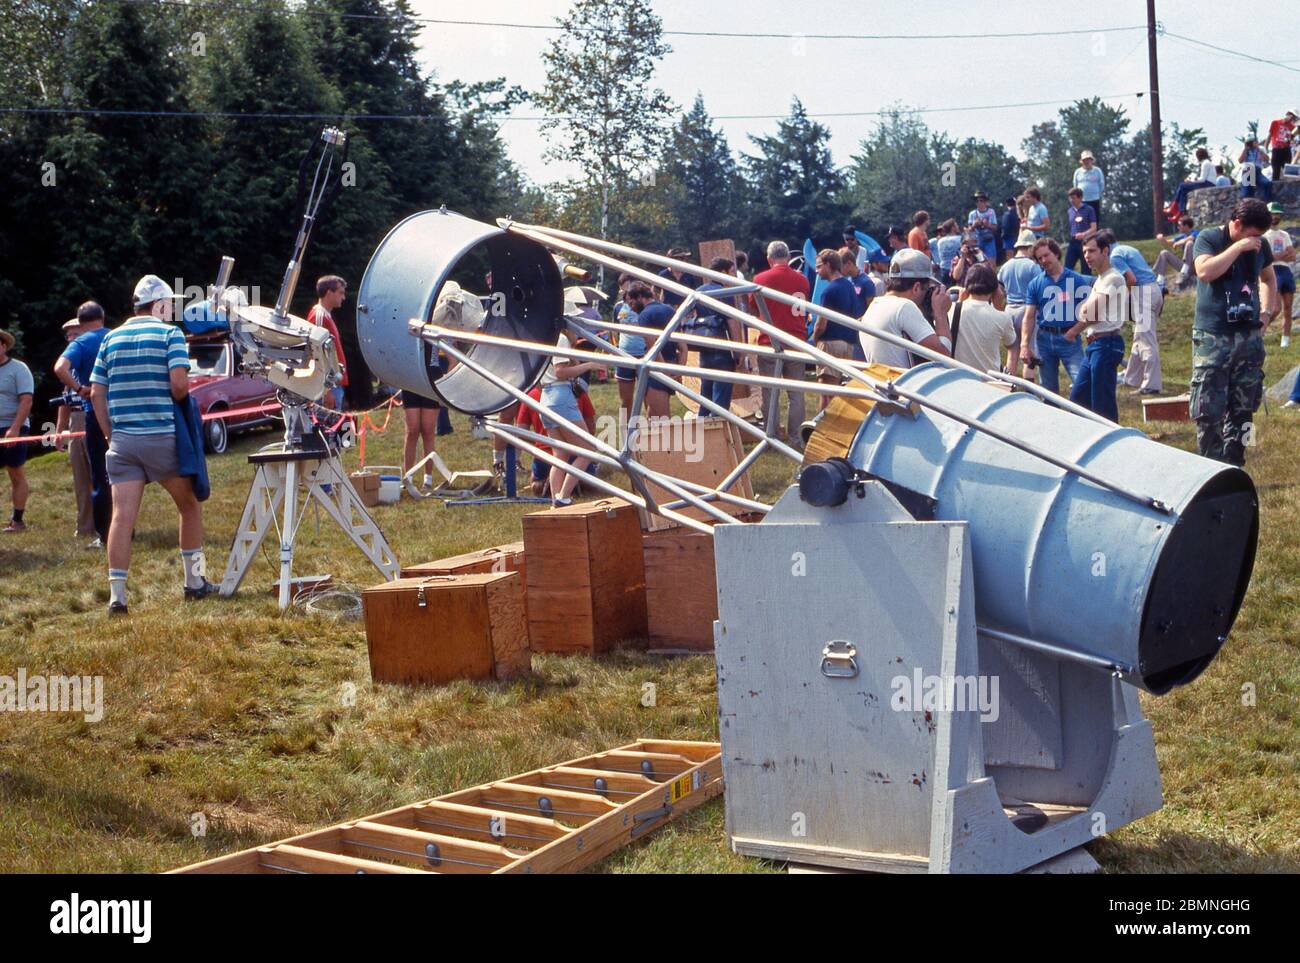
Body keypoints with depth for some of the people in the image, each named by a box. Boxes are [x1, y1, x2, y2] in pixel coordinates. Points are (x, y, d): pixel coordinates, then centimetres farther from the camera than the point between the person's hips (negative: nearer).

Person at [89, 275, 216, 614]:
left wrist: (110, 433, 13)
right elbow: (179, 383, -15)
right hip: (163, 437, -3)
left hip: (122, 440, 3)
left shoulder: (112, 338, 11)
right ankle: (195, 580, 20)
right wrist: (177, 400, 7)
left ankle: (117, 594, -10)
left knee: (122, 515, -3)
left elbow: (96, 393, 7)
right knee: (189, 506, 16)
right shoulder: (170, 334, -2)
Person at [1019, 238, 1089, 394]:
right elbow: (1029, 317, 5)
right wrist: (1025, 345, -5)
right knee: (1048, 390, 11)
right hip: (1045, 339, 3)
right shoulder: (1035, 284, 7)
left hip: (1070, 339, -3)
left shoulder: (1077, 280, 0)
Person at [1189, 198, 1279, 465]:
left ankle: (1233, 468, 16)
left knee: (1243, 409, 8)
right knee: (1209, 410, -7)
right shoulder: (1208, 239, -4)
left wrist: (1267, 312, 12)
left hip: (1249, 336, 5)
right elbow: (1205, 271, -23)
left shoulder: (1260, 245, 10)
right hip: (1213, 336, -5)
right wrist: (1238, 247, -20)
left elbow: (1268, 279, 27)